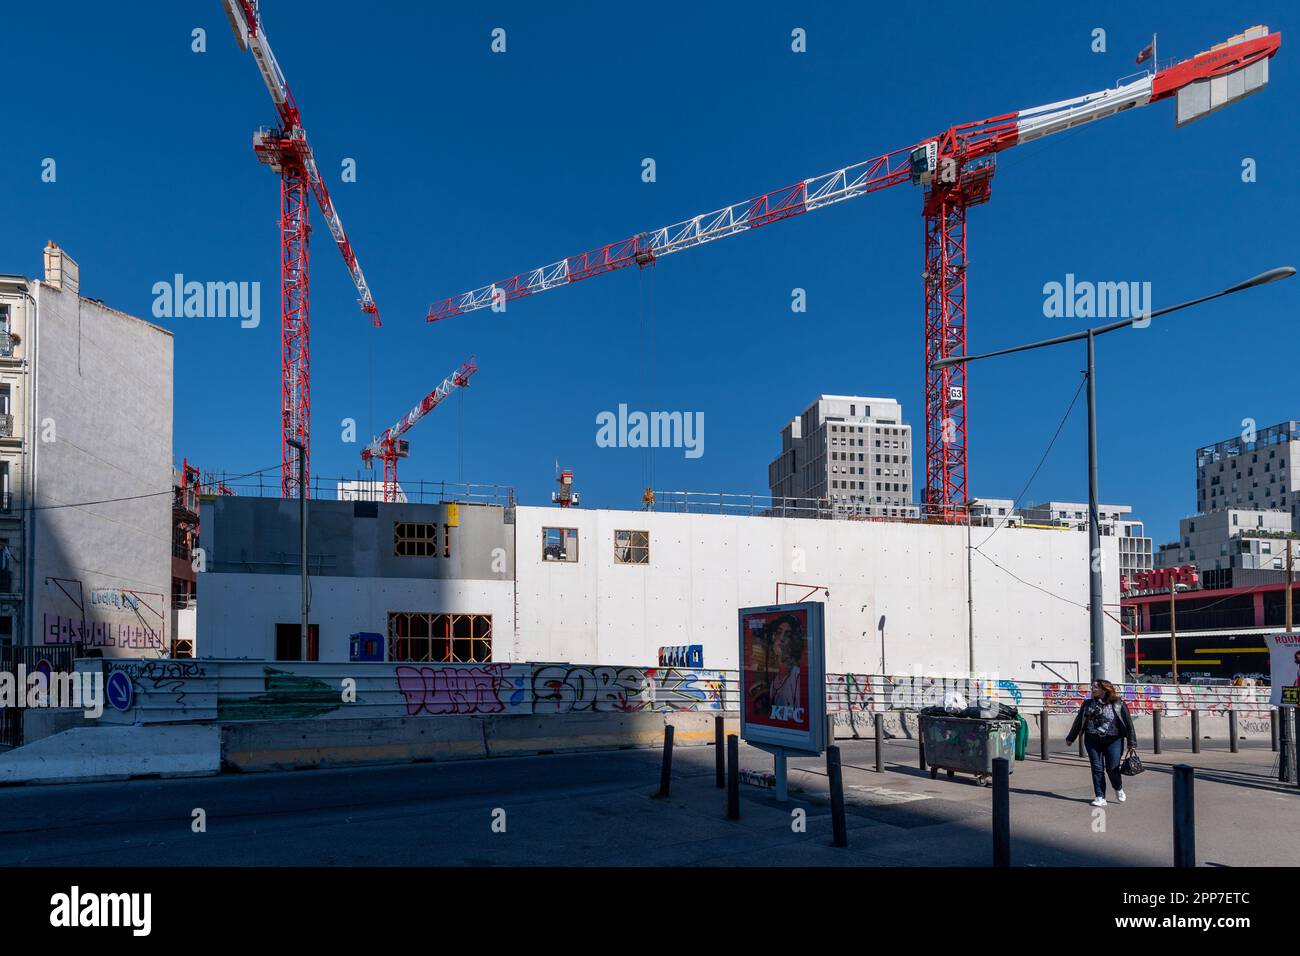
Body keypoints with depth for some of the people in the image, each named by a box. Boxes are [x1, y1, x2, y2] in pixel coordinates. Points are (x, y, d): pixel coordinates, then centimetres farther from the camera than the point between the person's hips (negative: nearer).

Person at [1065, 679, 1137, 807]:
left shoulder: (1118, 704, -2)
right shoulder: (1088, 704, 8)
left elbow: (1128, 723, 1)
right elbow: (1078, 721, 15)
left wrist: (1132, 743, -2)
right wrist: (1071, 738, 19)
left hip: (1113, 740, -3)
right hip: (1092, 740, 3)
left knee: (1112, 769, -3)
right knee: (1097, 769, 1)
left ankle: (1118, 789, 28)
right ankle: (1100, 797, 8)